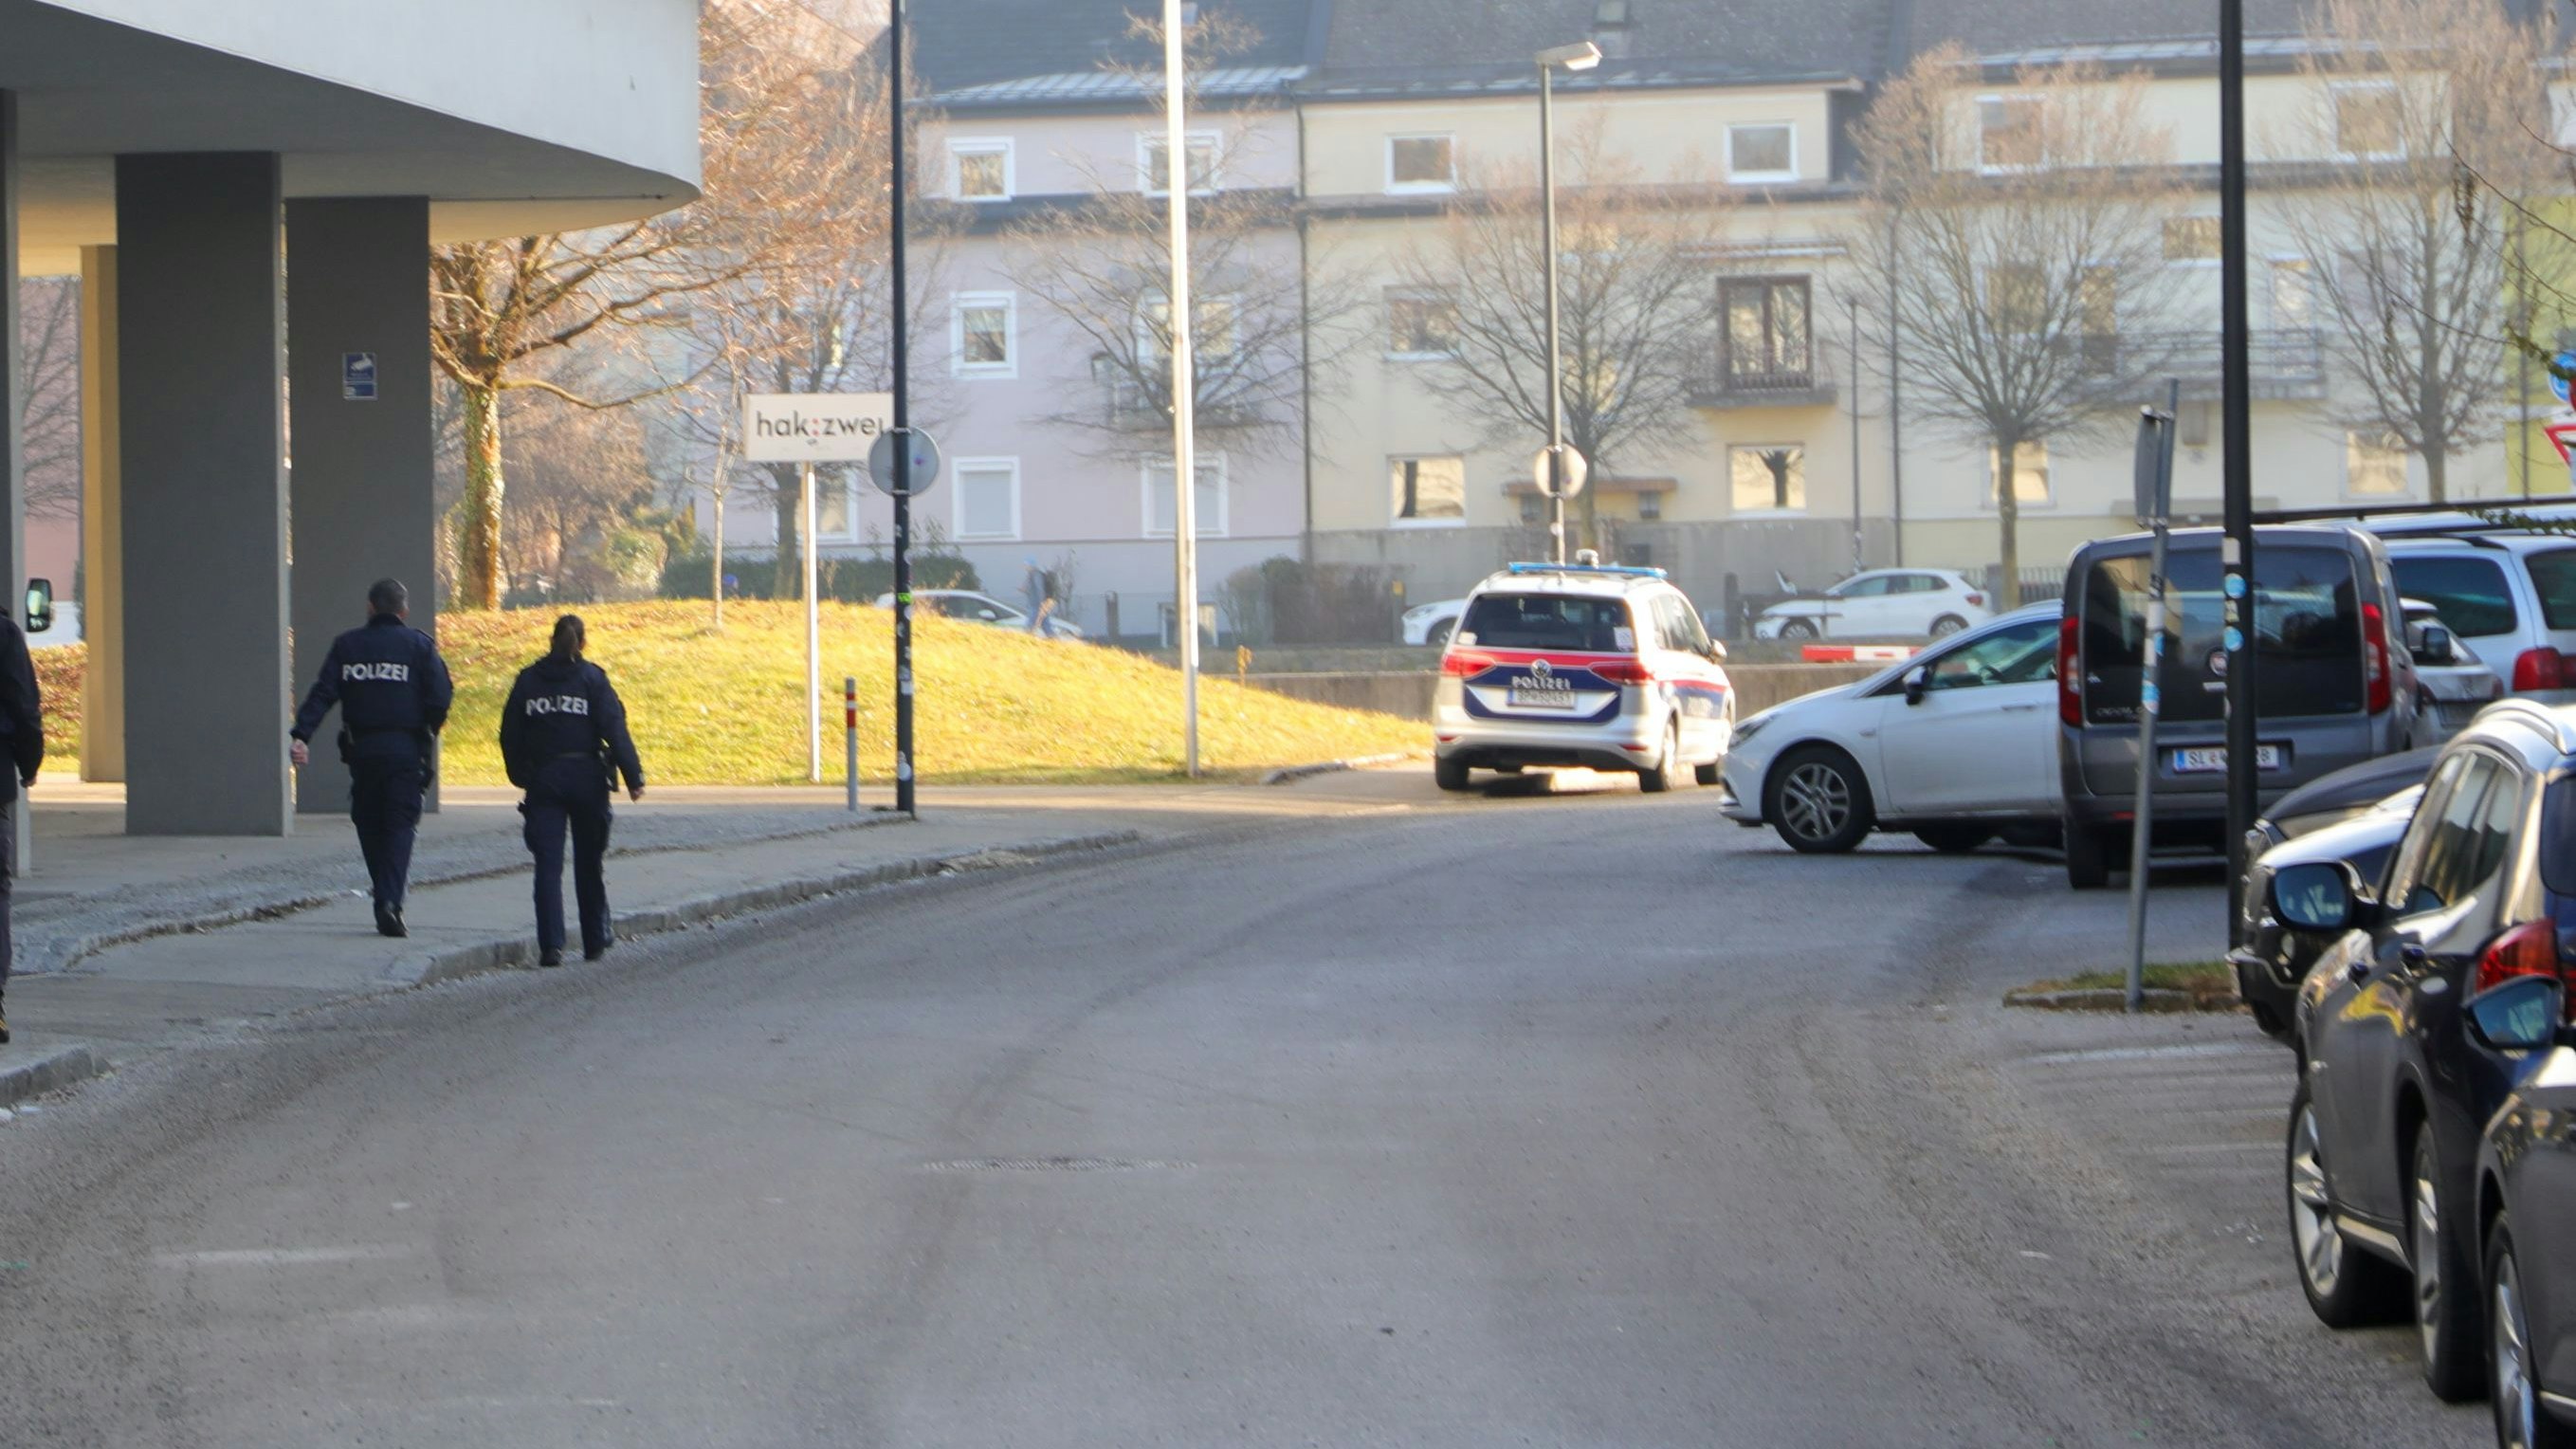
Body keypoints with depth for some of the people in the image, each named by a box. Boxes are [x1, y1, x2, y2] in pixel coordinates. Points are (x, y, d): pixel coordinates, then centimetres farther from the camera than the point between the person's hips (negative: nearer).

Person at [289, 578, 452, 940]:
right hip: (405, 748, -2)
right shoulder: (417, 645, 1)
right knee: (400, 825, -2)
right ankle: (391, 901, -19)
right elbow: (441, 695, -6)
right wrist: (430, 732, 11)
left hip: (361, 748, 2)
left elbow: (322, 693, -2)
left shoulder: (347, 645, 7)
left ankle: (384, 901, 15)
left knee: (370, 826, 13)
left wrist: (301, 735, -9)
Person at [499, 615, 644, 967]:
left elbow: (510, 734, 7)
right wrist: (633, 777, -8)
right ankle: (595, 941, 22)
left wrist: (520, 776, 19)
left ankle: (551, 945, -14)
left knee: (548, 864, -2)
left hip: (542, 778, 1)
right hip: (586, 776, -1)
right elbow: (615, 729, -9)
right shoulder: (592, 678, -3)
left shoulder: (529, 680, 5)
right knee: (590, 863, 13)